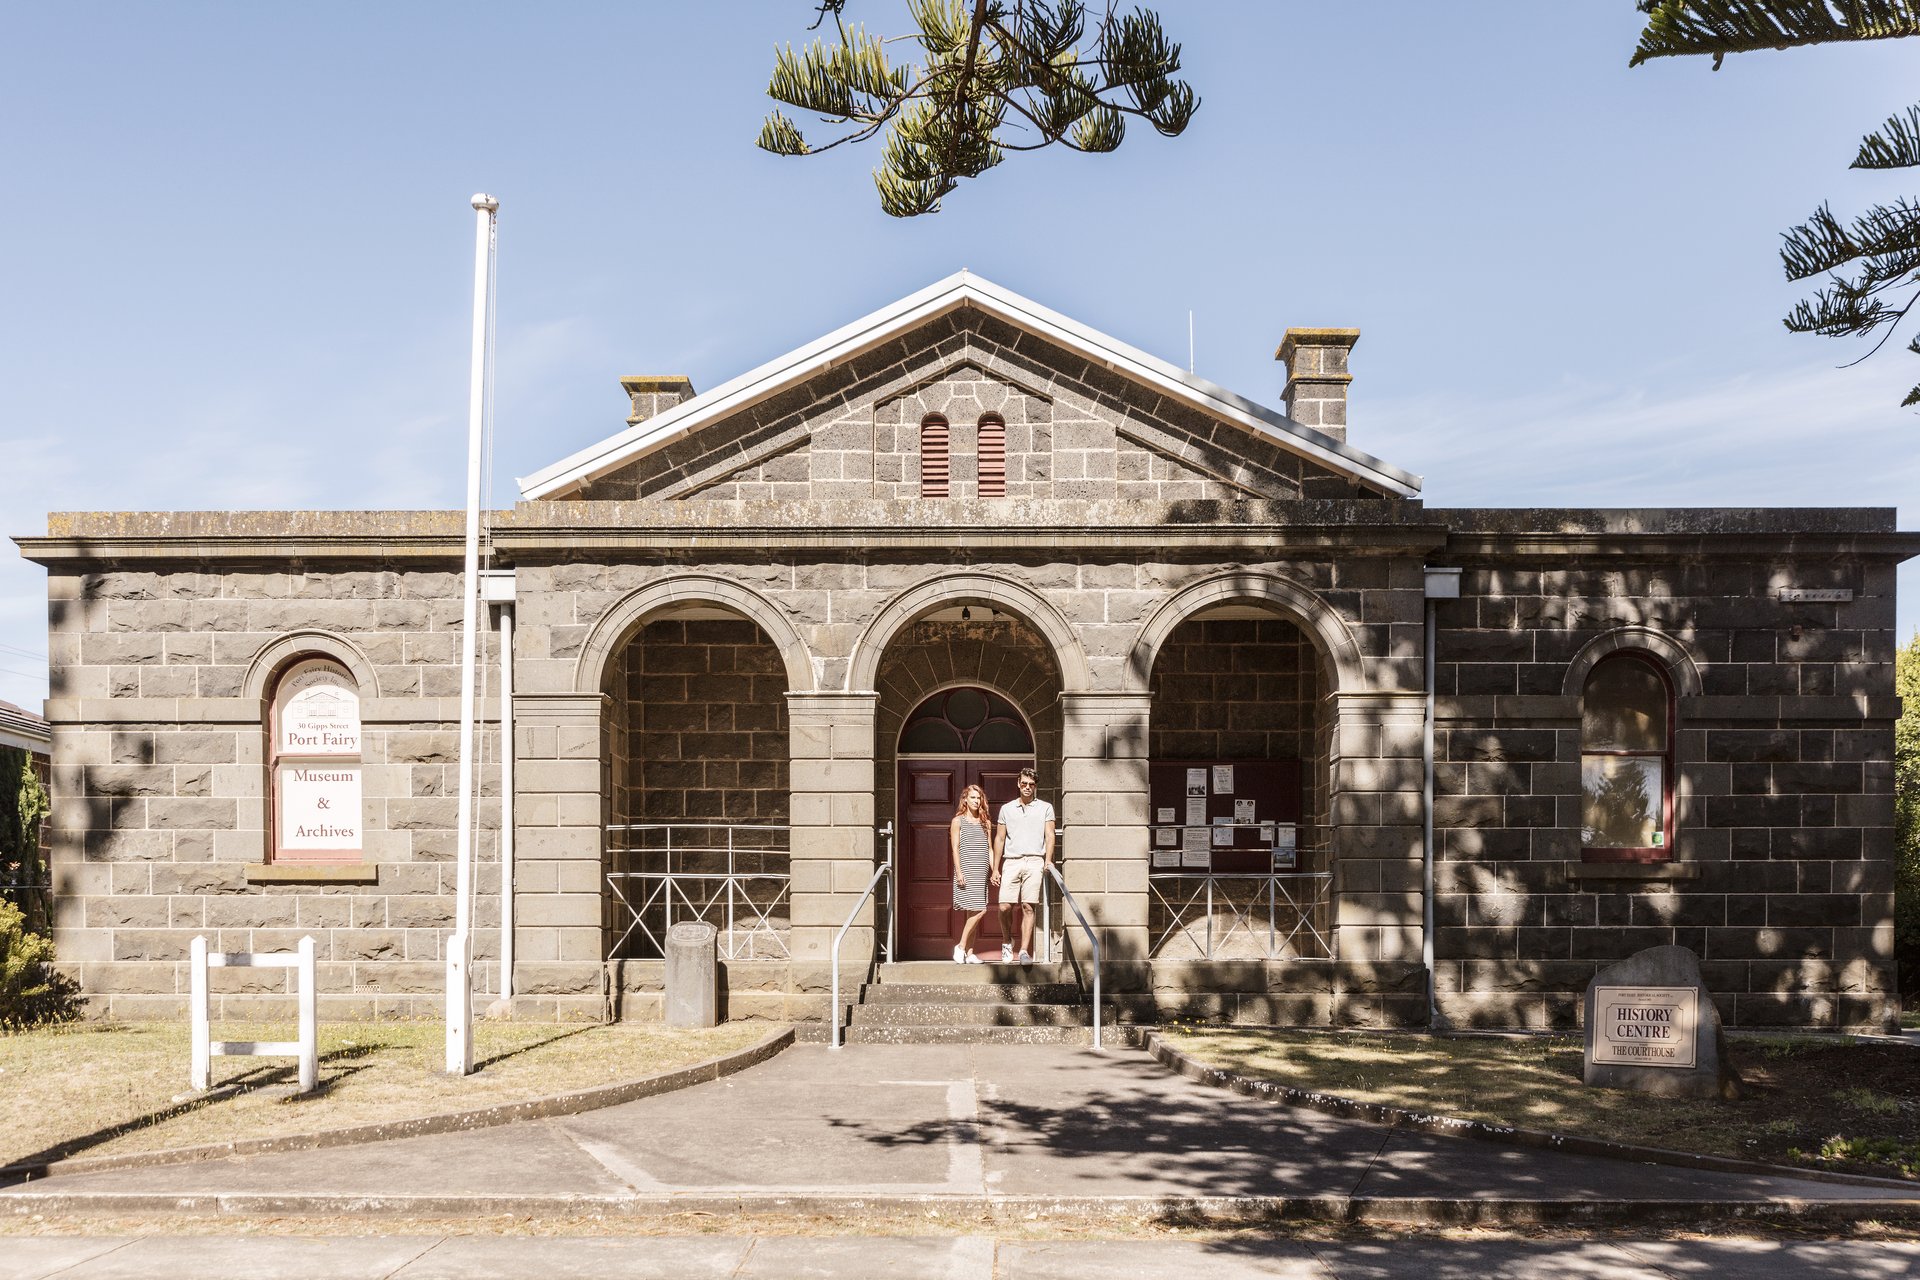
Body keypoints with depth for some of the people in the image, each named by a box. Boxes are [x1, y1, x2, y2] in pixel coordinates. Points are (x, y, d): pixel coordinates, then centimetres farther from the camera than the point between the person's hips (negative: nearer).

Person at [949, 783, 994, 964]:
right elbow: (955, 848, -3)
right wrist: (958, 871, -11)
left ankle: (969, 953, 8)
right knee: (979, 910, -16)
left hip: (982, 873, 5)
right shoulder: (958, 821, 2)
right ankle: (961, 947, -6)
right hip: (966, 871, -5)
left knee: (975, 912, 3)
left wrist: (994, 871, 9)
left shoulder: (985, 823, 16)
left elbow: (990, 849, 17)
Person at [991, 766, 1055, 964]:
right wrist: (995, 868, 10)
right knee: (1005, 907, -7)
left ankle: (1024, 951, -7)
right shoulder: (1007, 808, 16)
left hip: (1034, 861, -1)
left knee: (1028, 907, -8)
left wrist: (1048, 860, -11)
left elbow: (1049, 835, 5)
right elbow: (999, 839, 16)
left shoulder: (1045, 808, 13)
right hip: (1011, 861, 1)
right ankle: (1007, 942, 17)